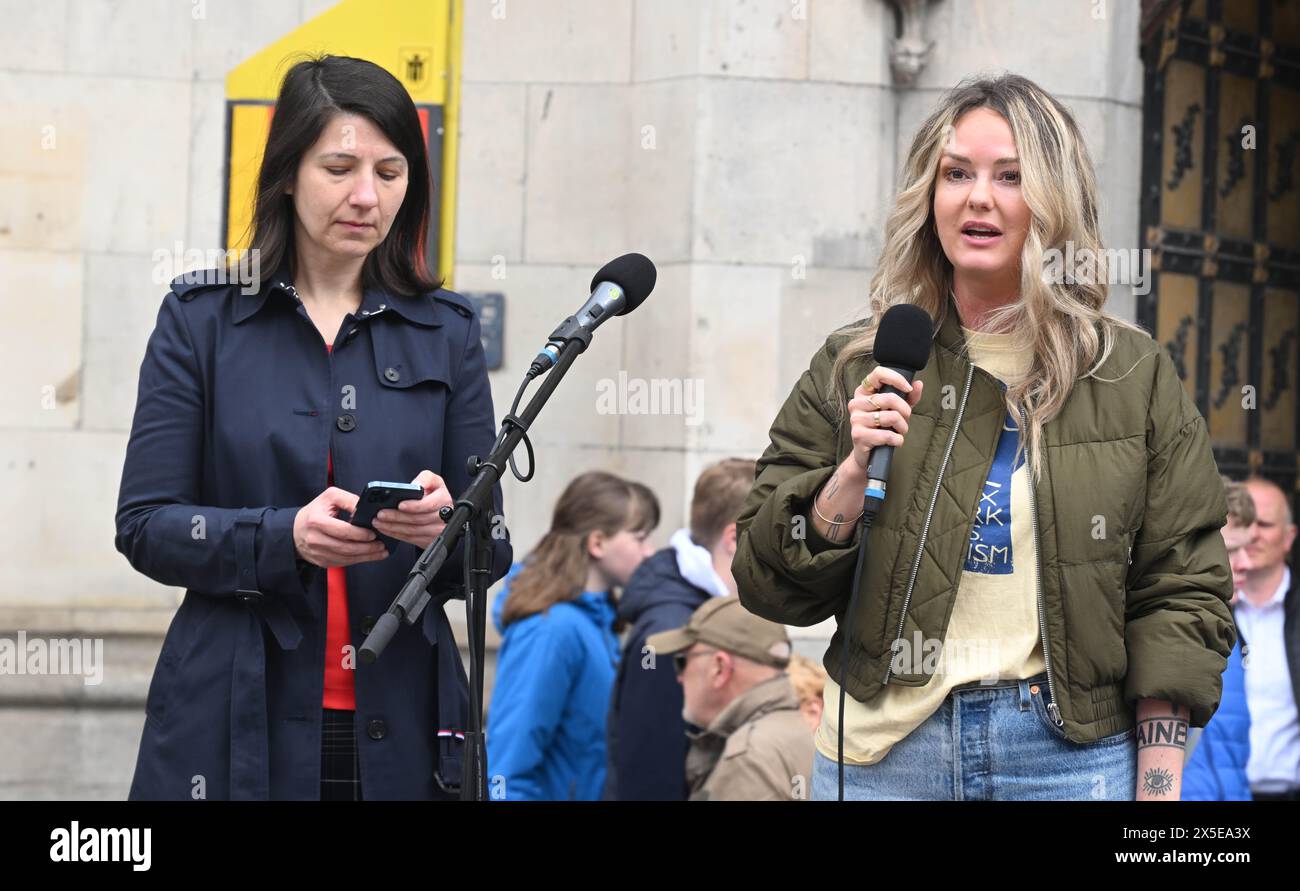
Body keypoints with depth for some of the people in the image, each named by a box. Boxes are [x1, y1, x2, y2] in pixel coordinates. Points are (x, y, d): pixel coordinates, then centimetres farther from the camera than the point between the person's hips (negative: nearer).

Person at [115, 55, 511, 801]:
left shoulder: (446, 331, 7)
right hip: (233, 728, -2)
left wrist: (444, 527, -18)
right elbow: (144, 526, -4)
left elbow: (491, 553, 5)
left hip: (397, 727, 2)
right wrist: (284, 537, -20)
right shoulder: (200, 319, 2)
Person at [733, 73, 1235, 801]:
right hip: (884, 752, 1)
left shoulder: (1135, 376, 3)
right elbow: (774, 588, 3)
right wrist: (852, 471, -14)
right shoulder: (853, 367, 5)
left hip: (1072, 751, 0)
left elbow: (1183, 591, 1)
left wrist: (1159, 784, -7)